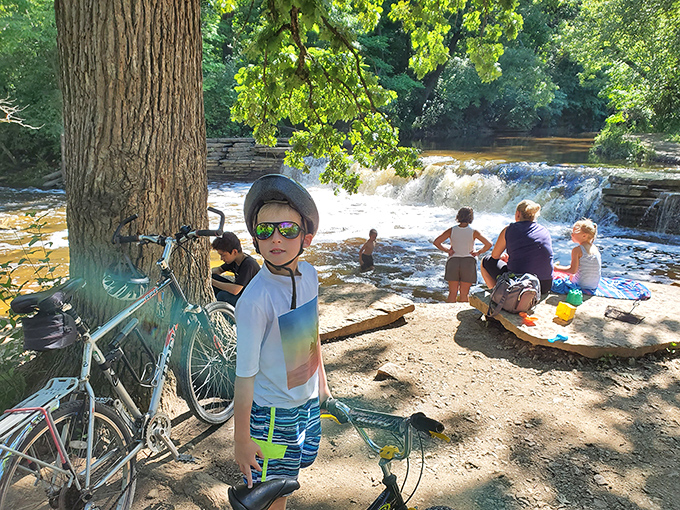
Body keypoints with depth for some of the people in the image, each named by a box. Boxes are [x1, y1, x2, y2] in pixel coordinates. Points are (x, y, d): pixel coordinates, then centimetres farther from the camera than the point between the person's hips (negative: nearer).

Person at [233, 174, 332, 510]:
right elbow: (244, 376, -22)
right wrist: (241, 439, -14)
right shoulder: (255, 300, -29)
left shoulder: (309, 274, -8)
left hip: (307, 400, 6)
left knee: (288, 478, 25)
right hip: (272, 413, -6)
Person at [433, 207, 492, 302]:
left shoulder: (451, 230, -1)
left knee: (452, 293, 7)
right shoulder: (473, 232, -3)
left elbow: (436, 242, -4)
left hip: (453, 261, 1)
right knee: (464, 294, 7)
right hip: (469, 262, -1)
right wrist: (478, 252, 4)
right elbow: (488, 244, -7)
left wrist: (447, 250, 5)